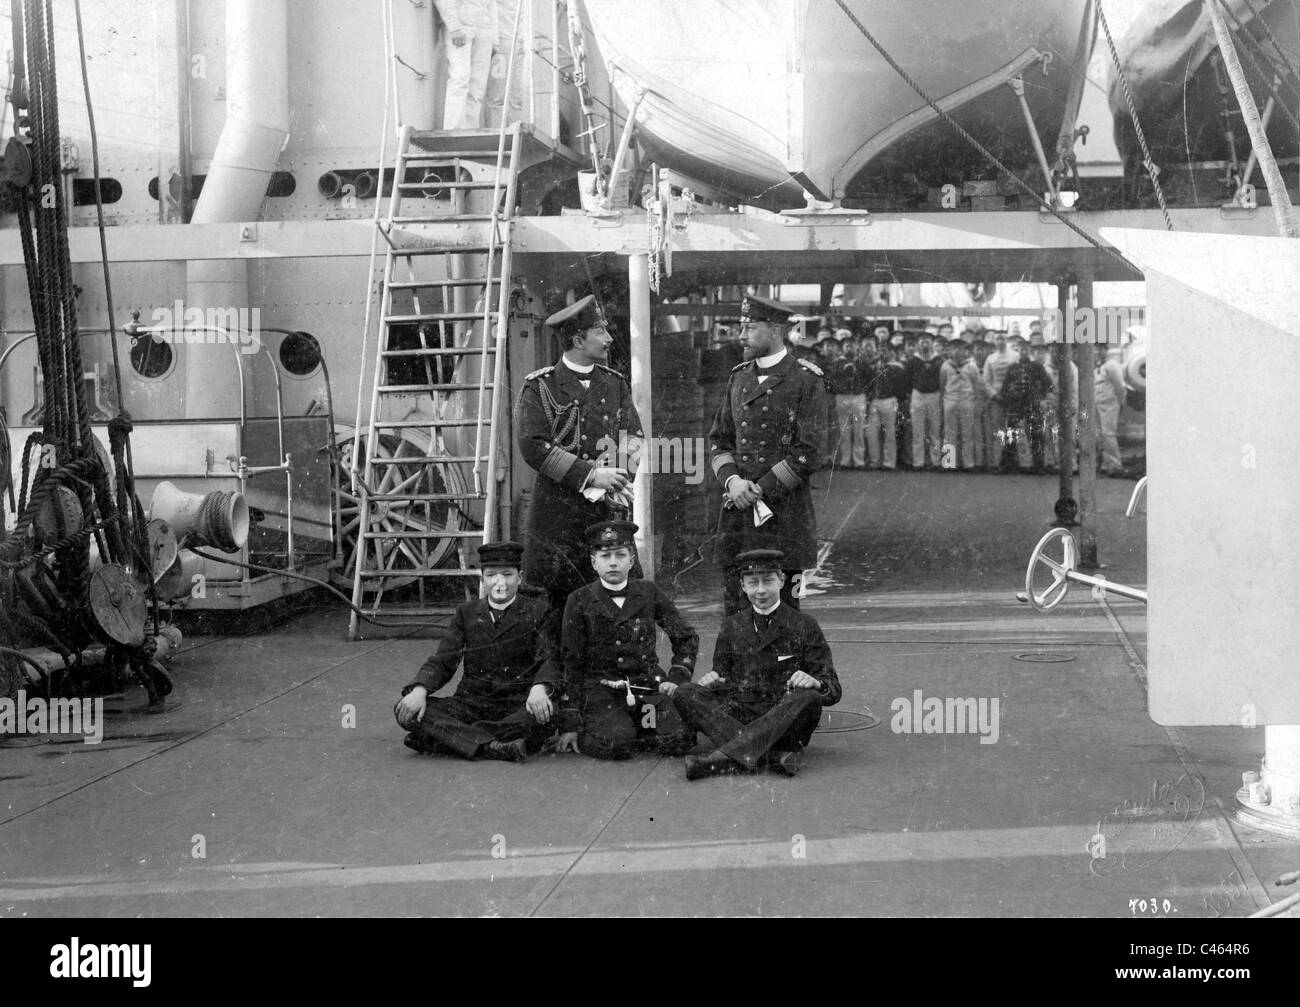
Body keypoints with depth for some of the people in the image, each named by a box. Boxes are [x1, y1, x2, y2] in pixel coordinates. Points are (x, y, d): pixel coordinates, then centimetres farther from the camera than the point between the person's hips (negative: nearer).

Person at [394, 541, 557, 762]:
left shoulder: (536, 612, 5)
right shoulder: (467, 613, 13)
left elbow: (549, 660, -5)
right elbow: (442, 661, 8)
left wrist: (539, 688, -30)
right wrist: (419, 690, -15)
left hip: (519, 706, -3)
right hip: (472, 704, 3)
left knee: (545, 714, -38)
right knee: (406, 710, -20)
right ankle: (494, 747, -34)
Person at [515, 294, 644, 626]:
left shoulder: (615, 384, 15)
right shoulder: (540, 387, 0)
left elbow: (634, 437, 10)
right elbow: (533, 446, -10)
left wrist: (616, 479, -11)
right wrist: (591, 475, -16)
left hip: (610, 512, 4)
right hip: (558, 514, -4)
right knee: (557, 605, -5)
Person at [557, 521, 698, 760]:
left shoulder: (648, 594, 8)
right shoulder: (579, 602, 1)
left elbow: (687, 637, 19)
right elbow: (571, 664, 1)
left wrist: (677, 678, 3)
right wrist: (569, 725, -4)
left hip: (649, 686, 3)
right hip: (601, 688, -3)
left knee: (679, 740, -22)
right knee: (615, 744, -32)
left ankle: (635, 729, 9)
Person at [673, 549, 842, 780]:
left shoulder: (804, 626, 7)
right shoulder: (732, 627, 16)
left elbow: (833, 690, 3)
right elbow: (722, 677, 19)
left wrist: (814, 683, -21)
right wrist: (712, 679, -7)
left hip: (783, 722, -3)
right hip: (737, 716, 3)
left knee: (808, 699, -34)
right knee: (684, 695, -21)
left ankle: (725, 755, -40)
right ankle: (772, 753, -36)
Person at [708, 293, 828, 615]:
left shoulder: (806, 380, -4)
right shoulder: (738, 378, 14)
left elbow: (810, 454, -10)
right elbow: (718, 441, 15)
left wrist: (758, 489, -11)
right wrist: (732, 480, -6)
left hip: (784, 516, -5)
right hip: (737, 516, 5)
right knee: (734, 612, 3)